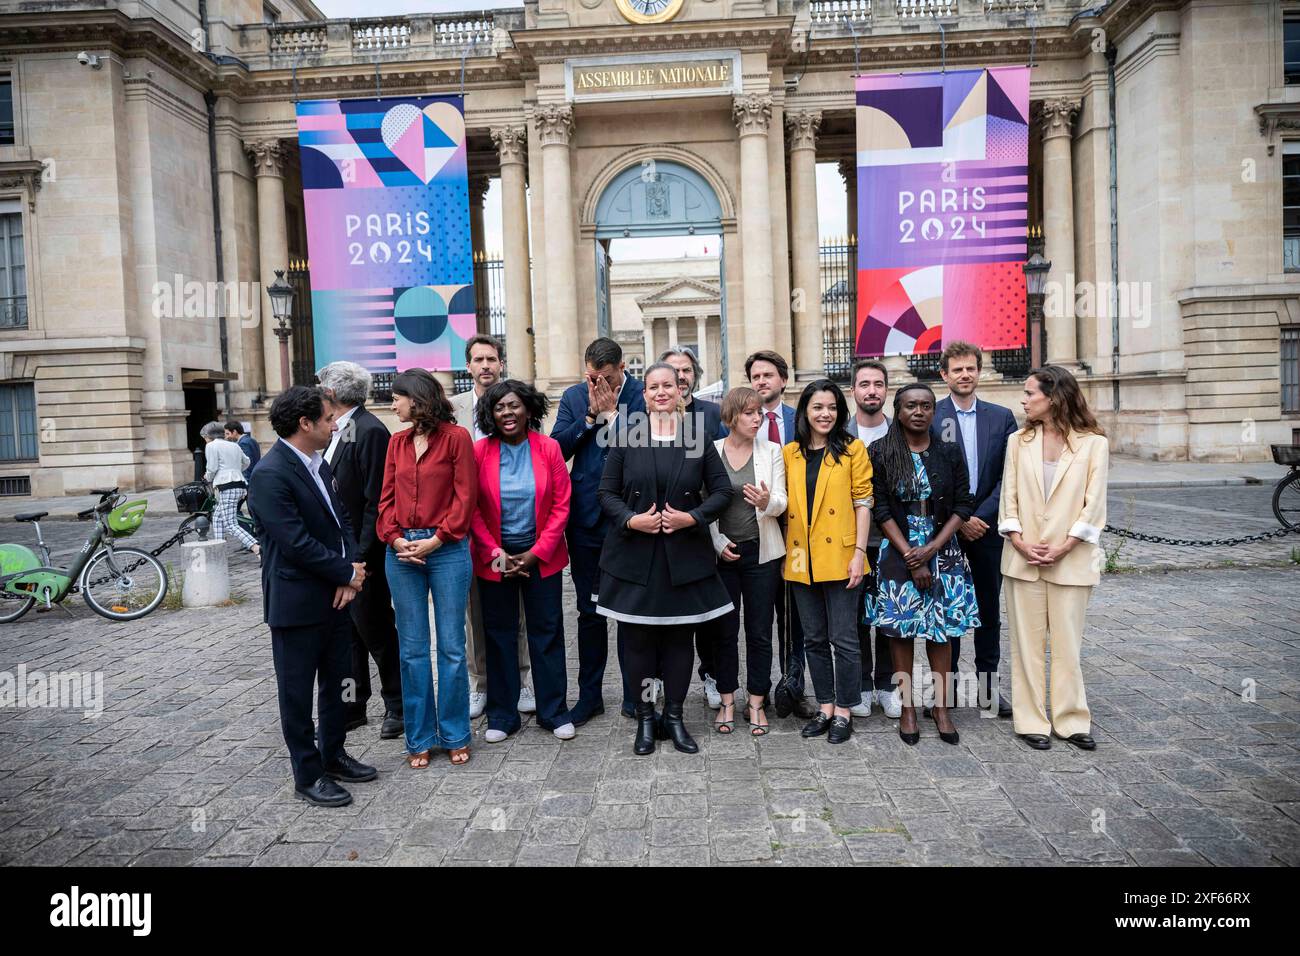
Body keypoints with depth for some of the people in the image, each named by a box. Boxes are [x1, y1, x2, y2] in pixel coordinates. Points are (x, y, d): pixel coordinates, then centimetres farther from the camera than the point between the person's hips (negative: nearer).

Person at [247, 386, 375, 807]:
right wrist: (348, 573, -13)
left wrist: (351, 572, -4)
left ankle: (333, 756, 34)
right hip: (297, 602, -8)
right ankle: (308, 775, 19)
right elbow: (296, 542, -23)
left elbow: (341, 519, 11)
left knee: (336, 683, 18)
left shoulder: (319, 464, 9)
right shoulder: (270, 475, -19)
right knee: (297, 692, 7)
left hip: (334, 596, 8)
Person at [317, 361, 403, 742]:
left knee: (376, 632, 4)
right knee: (347, 632, 14)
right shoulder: (337, 431, 11)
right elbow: (330, 493, 14)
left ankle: (396, 706, 19)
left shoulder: (370, 431, -15)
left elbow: (376, 501, -18)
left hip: (361, 554, -8)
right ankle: (354, 705, 26)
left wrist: (362, 556, -20)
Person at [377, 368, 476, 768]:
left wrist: (435, 540, -13)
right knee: (412, 649, 8)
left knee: (451, 647, 3)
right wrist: (395, 539, -6)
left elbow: (465, 497, -7)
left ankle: (455, 735, 17)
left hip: (447, 550, -4)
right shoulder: (397, 442, 12)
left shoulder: (456, 437, -3)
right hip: (402, 552, 4)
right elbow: (387, 498, 10)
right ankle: (419, 738, 19)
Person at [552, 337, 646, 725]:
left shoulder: (642, 396, -6)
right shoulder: (573, 397, 6)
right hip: (586, 517, 3)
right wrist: (591, 415, -12)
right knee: (589, 610, 13)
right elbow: (557, 448, -3)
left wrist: (611, 412, -16)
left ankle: (633, 695, 22)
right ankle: (589, 694, 25)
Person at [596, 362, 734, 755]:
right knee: (638, 637, 4)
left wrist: (692, 517, -10)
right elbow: (608, 493, 2)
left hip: (684, 555, 1)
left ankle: (674, 716, 22)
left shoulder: (698, 438, 2)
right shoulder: (626, 436, 1)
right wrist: (631, 520, -14)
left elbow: (722, 490, 4)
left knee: (679, 636, 8)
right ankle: (645, 717, 20)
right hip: (635, 556, 0)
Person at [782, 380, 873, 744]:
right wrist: (784, 554, 6)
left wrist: (859, 552, -11)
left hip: (839, 557, -4)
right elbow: (785, 505, 12)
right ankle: (825, 707, 24)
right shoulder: (790, 453, 9)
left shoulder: (852, 450, -1)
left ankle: (843, 712, 14)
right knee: (814, 639, 12)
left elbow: (863, 503, -4)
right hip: (801, 561, 4)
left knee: (843, 639, 1)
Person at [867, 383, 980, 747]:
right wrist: (911, 558, -10)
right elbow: (881, 510, -5)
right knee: (900, 628, 2)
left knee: (941, 628, 3)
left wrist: (931, 549, -10)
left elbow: (962, 506, 2)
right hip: (898, 551, -1)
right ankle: (907, 707, 10)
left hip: (942, 550, 1)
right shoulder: (881, 453, -2)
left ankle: (941, 706, 11)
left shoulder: (950, 453, 3)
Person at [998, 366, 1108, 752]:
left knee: (1067, 643, 5)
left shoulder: (1093, 443, -1)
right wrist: (1020, 543, -8)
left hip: (1070, 559, -2)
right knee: (1027, 643, 5)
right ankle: (1032, 721, 14)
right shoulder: (1019, 441, 7)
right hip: (1023, 558, 2)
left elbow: (1093, 504, -4)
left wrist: (1062, 548, -12)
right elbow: (1009, 499, 5)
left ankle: (1071, 720, 18)